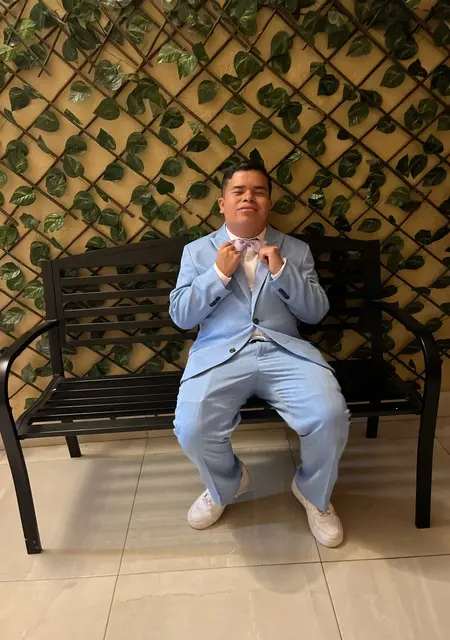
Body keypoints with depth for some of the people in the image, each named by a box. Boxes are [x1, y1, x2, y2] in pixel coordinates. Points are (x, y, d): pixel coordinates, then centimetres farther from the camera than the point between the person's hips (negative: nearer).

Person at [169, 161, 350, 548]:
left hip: (284, 351, 1)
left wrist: (281, 269, -7)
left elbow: (316, 312, 7)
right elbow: (180, 317, 5)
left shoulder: (295, 250, 15)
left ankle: (313, 492, 11)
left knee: (331, 416, -25)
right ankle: (227, 483, 13)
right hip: (220, 354, 0)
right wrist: (219, 273, -6)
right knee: (191, 428, -25)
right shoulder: (197, 251, 13)